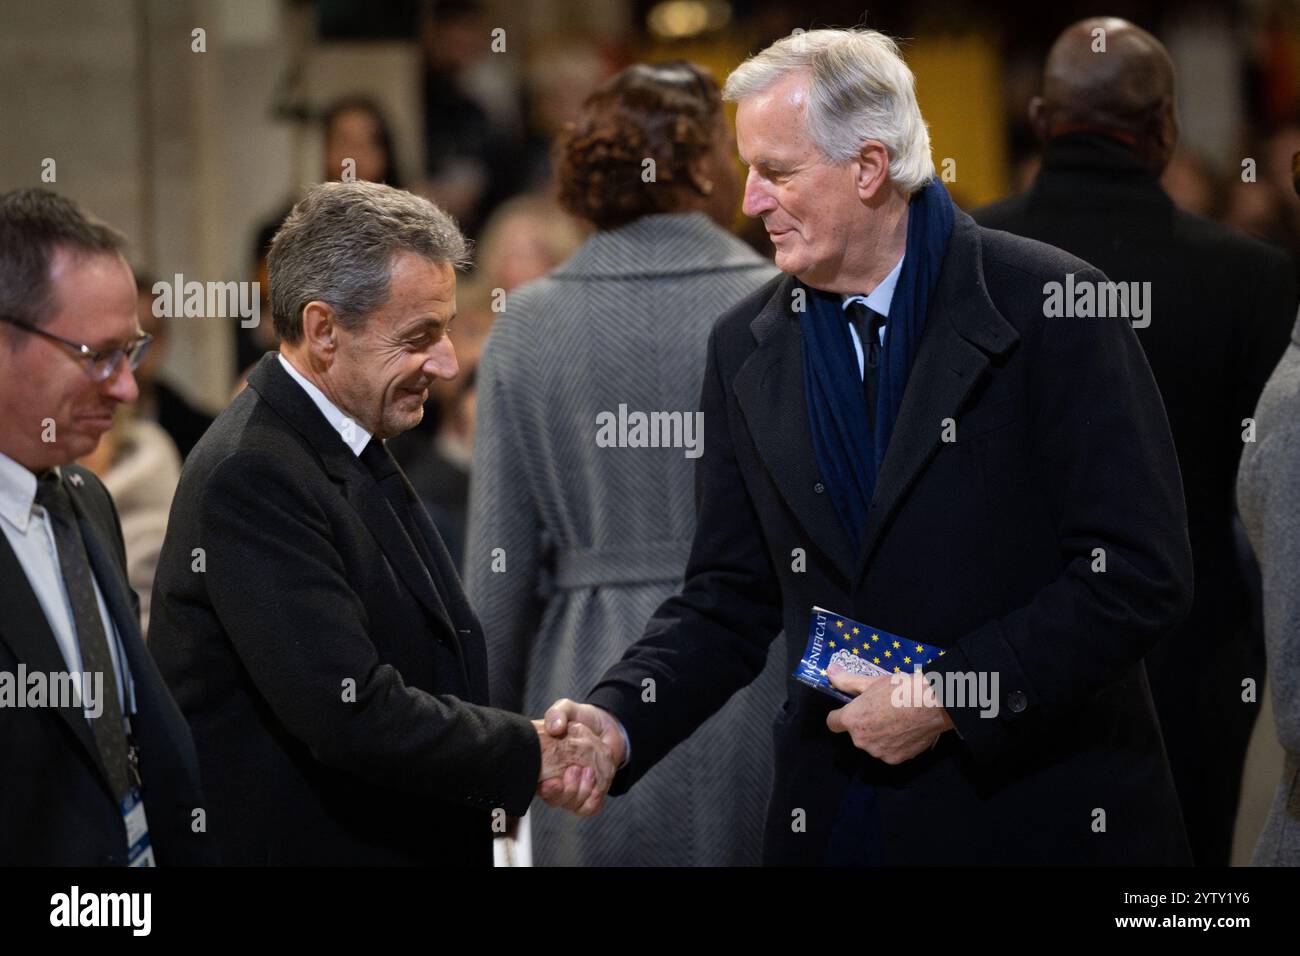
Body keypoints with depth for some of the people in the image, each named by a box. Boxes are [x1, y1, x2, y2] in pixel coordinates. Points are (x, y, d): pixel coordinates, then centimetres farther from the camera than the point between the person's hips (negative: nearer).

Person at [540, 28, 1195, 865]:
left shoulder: (1047, 308, -10)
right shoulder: (746, 348, 6)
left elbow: (1142, 575, -14)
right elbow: (728, 602, 9)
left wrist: (946, 696, -16)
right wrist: (617, 724, -8)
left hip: (1044, 819, -4)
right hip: (838, 820, 4)